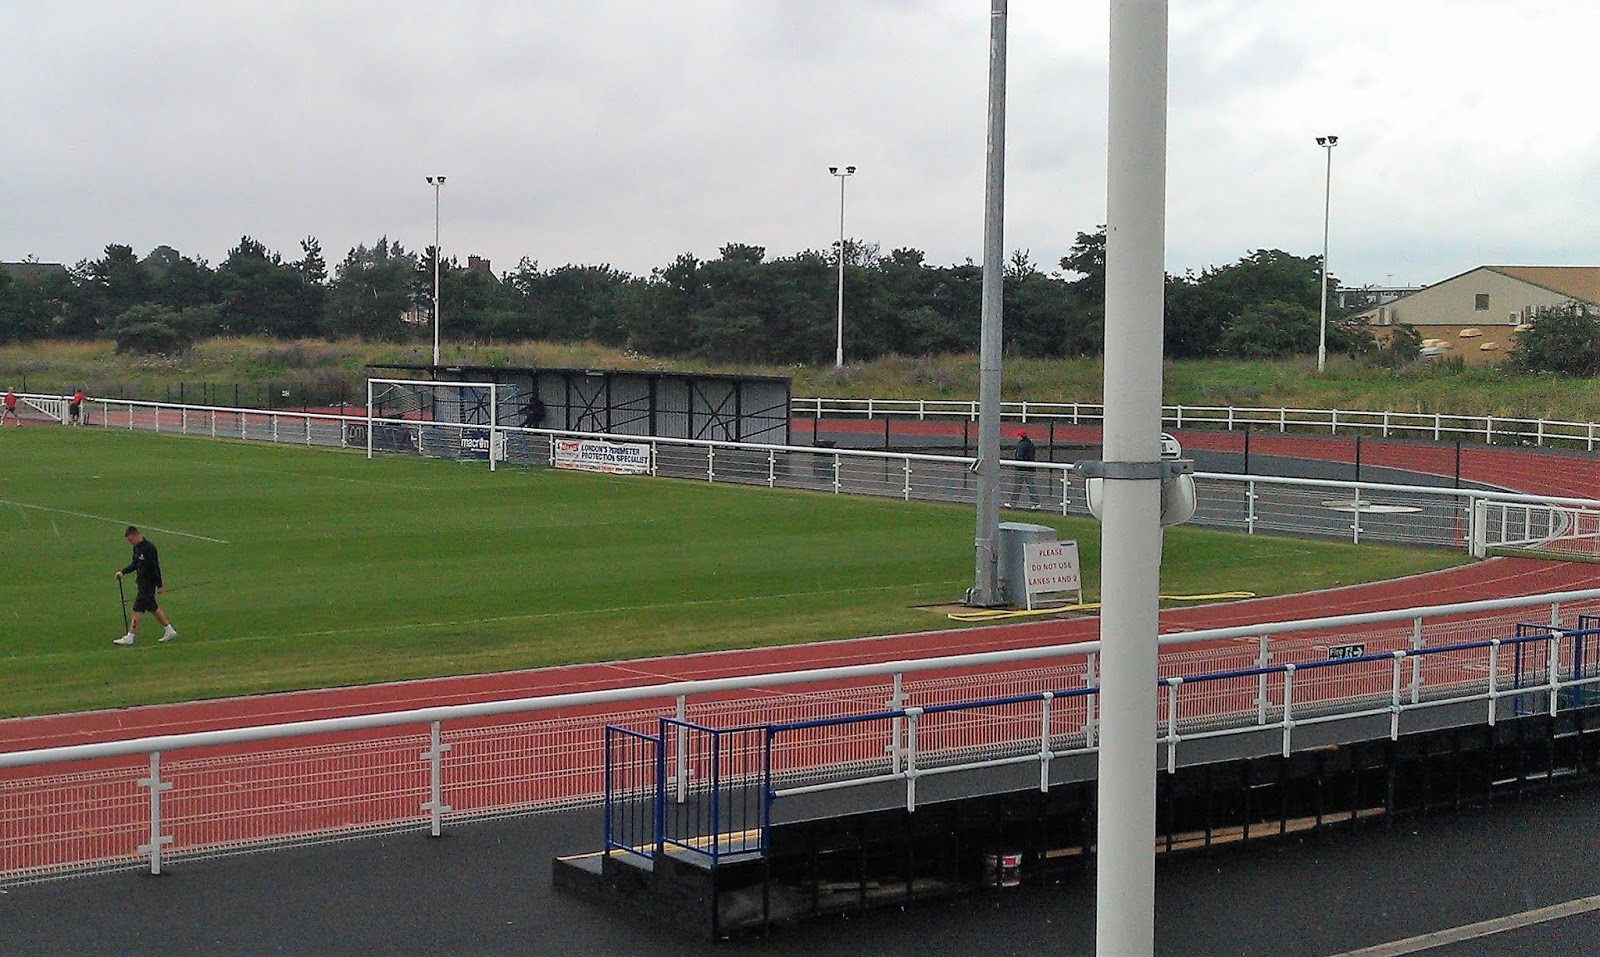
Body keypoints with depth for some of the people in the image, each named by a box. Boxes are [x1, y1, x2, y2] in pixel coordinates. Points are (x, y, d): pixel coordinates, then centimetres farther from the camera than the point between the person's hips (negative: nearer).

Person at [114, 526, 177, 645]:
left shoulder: (149, 548, -20)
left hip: (148, 584, -9)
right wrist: (123, 572, 6)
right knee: (153, 608, 14)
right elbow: (134, 564, 20)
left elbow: (156, 567, -19)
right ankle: (170, 631, 23)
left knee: (137, 609, -6)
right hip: (142, 582, 9)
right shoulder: (136, 547, 8)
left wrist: (159, 585, -17)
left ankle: (129, 638, -1)